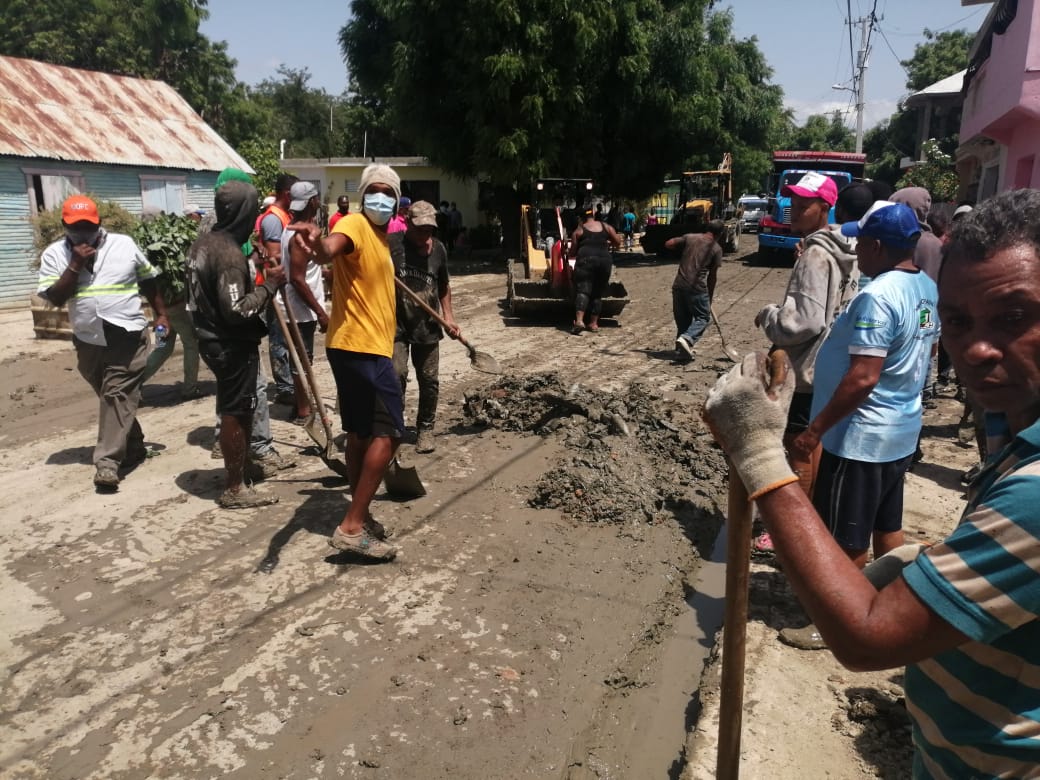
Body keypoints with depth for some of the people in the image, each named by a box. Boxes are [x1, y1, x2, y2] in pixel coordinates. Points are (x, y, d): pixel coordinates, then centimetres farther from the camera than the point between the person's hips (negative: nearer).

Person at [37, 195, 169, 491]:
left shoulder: (124, 245, 0)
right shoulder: (54, 254, 1)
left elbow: (148, 281, 10)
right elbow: (54, 298, -7)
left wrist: (161, 314, 8)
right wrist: (75, 265, -15)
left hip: (128, 336, -3)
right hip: (88, 341, 3)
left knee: (119, 396, -11)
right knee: (111, 397, 15)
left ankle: (107, 462, -13)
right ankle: (134, 447, 31)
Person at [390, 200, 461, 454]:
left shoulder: (438, 249, 6)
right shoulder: (390, 243, -8)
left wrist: (448, 317, 12)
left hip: (427, 326, 4)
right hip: (395, 324, -3)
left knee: (429, 380, 8)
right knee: (396, 375, -11)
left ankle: (425, 428, 25)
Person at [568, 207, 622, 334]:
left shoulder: (578, 230, 9)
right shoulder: (606, 226, 15)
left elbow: (572, 253, 9)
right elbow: (618, 242, 15)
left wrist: (572, 254, 31)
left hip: (585, 260, -3)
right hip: (604, 260, 3)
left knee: (582, 291, -8)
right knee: (597, 293, 11)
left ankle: (579, 320, -26)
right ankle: (594, 323, 11)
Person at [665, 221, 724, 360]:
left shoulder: (690, 237, 9)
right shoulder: (716, 248, 3)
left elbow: (668, 244, 11)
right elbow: (712, 276, 4)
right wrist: (710, 297, 13)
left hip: (678, 285, 4)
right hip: (697, 287, -4)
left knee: (682, 317, 16)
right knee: (703, 317, 8)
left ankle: (681, 348, 18)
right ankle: (687, 338, -15)